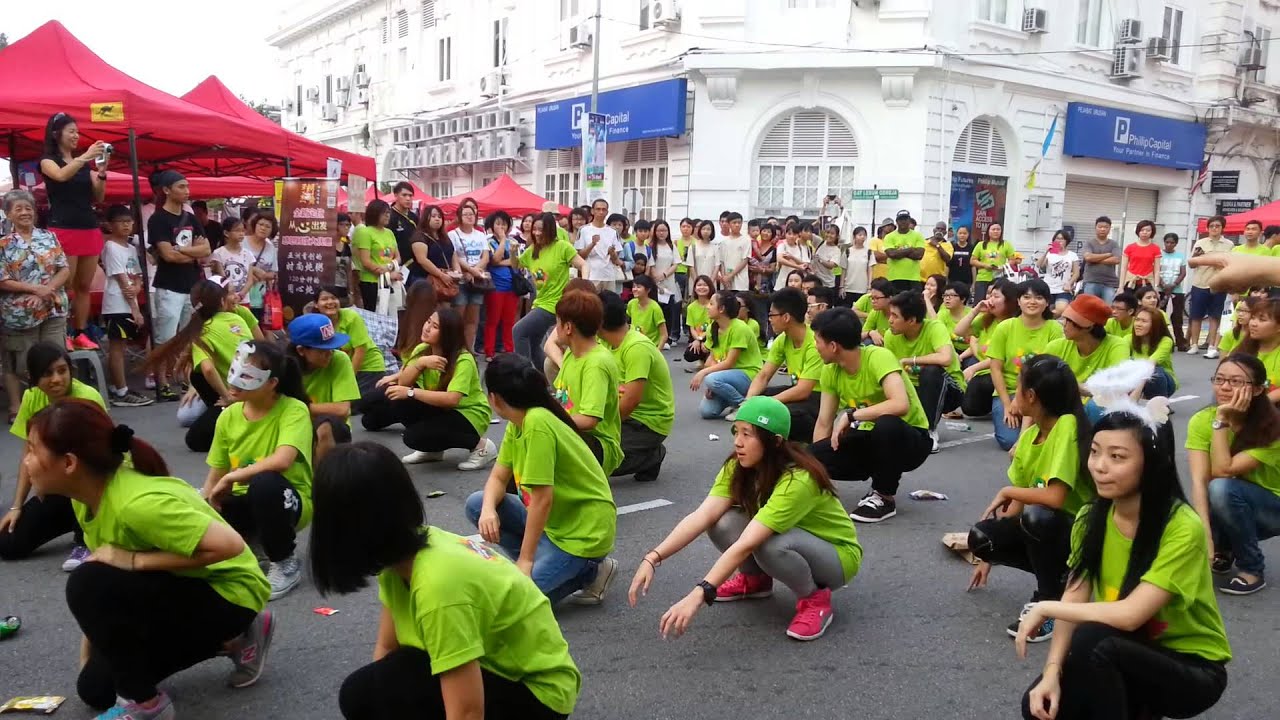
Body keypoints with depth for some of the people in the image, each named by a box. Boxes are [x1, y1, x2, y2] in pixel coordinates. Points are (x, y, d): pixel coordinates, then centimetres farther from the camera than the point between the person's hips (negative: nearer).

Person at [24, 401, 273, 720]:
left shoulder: (137, 503, -33)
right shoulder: (88, 495, -5)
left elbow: (230, 545, -38)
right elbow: (103, 563, 3)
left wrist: (136, 560, -30)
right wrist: (91, 653, 2)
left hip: (228, 592, -9)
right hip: (178, 588, 9)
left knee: (88, 584, -26)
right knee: (95, 688, 12)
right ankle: (233, 640, 19)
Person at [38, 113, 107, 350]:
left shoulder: (85, 163, 18)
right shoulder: (47, 160, 3)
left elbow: (98, 198, 11)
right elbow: (61, 175, -20)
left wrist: (102, 171, -1)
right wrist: (86, 156, -25)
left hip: (90, 229, 5)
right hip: (63, 230, -5)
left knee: (84, 286, 5)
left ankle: (80, 334, 9)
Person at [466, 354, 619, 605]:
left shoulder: (537, 424, -25)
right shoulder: (516, 424, 3)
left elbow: (542, 499, -25)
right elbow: (498, 478, 7)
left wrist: (525, 560, -19)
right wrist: (488, 510, -15)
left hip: (585, 529, -9)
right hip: (554, 518, 9)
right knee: (477, 504, 2)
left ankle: (589, 571, 2)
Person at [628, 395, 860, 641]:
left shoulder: (797, 480, -35)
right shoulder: (738, 467, -15)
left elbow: (745, 545, -42)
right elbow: (702, 516, -26)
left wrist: (698, 596, -47)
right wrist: (652, 559, -37)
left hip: (838, 555, -6)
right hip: (787, 540, 6)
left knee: (771, 544, -37)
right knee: (722, 523, -21)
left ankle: (815, 598, -10)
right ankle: (755, 579, 7)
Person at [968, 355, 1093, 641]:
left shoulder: (1067, 425, -23)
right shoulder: (1029, 436, 1)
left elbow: (1055, 497, -33)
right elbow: (1019, 501, 8)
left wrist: (1006, 492, -16)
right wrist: (991, 553, 11)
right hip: (1046, 530, 8)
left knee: (1036, 516, -37)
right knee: (980, 537, -12)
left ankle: (1052, 602, -13)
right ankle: (1057, 576, 7)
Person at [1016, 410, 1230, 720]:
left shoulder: (1182, 529, -26)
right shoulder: (1090, 518, -7)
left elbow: (1129, 615, -32)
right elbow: (1073, 602, -10)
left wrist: (1045, 608, -21)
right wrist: (1052, 672, -23)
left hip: (1194, 670, -5)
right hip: (1127, 655, 6)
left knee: (1091, 640, -33)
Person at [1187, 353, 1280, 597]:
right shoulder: (1202, 420, -17)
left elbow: (1222, 471, -33)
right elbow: (1199, 480, -26)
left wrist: (1221, 421, -32)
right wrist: (1205, 534, -38)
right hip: (1229, 508, 3)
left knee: (1221, 488, -34)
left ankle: (1252, 569, -13)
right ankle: (1224, 550, 10)